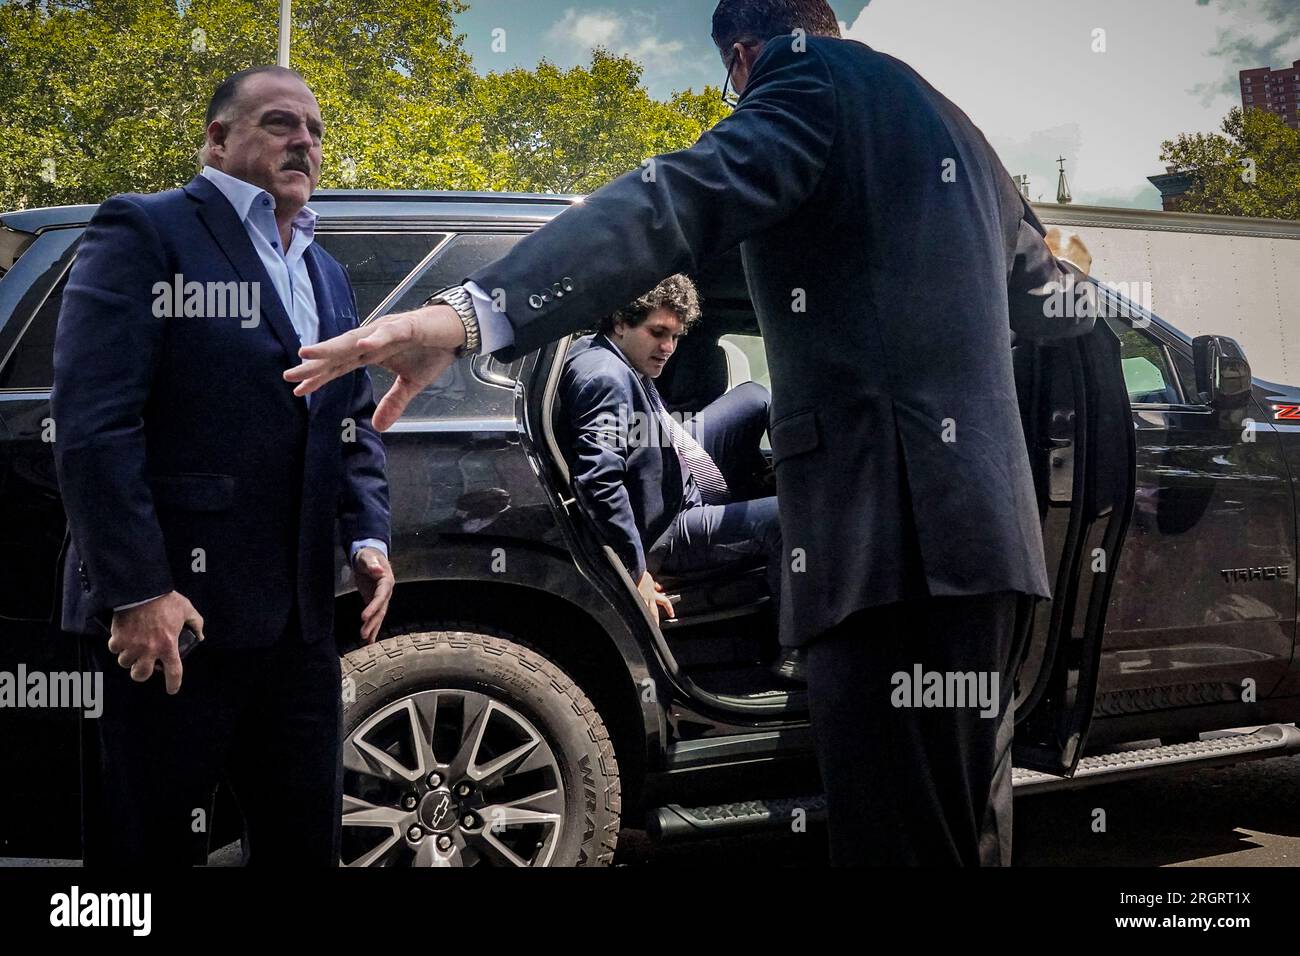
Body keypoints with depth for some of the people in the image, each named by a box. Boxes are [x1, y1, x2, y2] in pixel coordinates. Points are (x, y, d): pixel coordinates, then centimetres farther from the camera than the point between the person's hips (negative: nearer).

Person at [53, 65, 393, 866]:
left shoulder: (325, 273, 20)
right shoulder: (147, 232, -4)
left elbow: (356, 423, 22)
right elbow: (94, 423, -14)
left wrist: (369, 537, 4)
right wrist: (137, 590, -20)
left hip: (300, 614, 7)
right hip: (171, 612, -7)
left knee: (305, 842, 13)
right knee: (152, 846, 4)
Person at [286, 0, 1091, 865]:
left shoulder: (814, 84, 0)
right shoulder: (943, 118, 28)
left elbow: (681, 202, -21)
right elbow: (1036, 286, 46)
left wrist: (474, 312, -34)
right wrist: (1068, 281, 72)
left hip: (896, 522, -10)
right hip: (979, 528, 10)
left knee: (903, 836, -9)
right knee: (962, 833, 15)